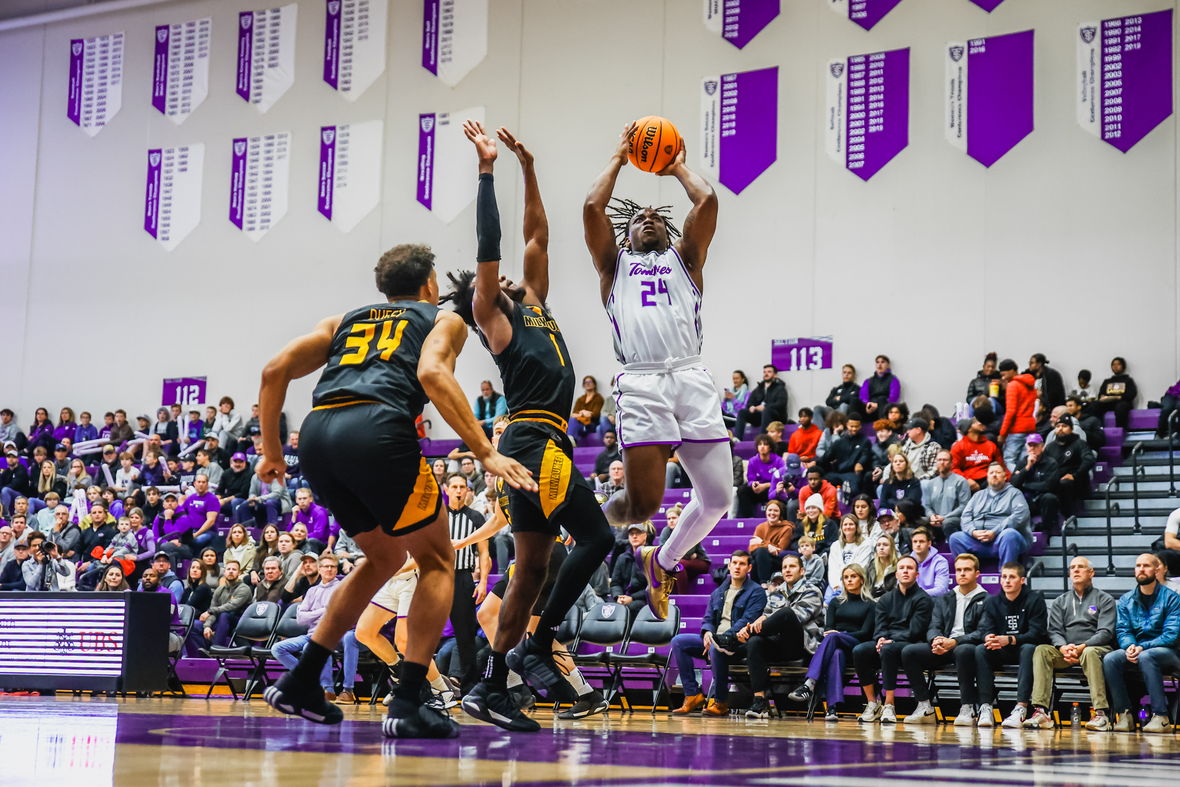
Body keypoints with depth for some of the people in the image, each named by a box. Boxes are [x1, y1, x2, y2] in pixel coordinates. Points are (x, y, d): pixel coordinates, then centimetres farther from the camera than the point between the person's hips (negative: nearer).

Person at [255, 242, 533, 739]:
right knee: (436, 561, 11)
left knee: (385, 556, 26)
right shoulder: (443, 319, 20)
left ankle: (299, 683, 22)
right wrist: (486, 453, -9)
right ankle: (407, 705, -1)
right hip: (376, 428, -6)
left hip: (315, 436, 6)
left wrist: (272, 451, 31)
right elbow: (432, 373, -3)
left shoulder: (345, 321, 33)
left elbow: (275, 371, 22)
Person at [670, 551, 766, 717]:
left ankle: (720, 702, -27)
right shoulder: (718, 592, 20)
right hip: (715, 638, 7)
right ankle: (693, 695, -14)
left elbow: (747, 621, -12)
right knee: (678, 641, -9)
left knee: (716, 648, -39)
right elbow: (708, 619, 17)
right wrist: (707, 632, -9)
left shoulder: (756, 591, -1)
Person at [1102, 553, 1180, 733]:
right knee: (1110, 659, -26)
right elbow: (1122, 630, 6)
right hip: (1135, 652, 4)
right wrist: (1129, 646, -18)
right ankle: (1124, 714, -25)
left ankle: (1161, 717, -36)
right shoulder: (1126, 600, 13)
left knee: (1146, 656, -38)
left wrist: (1142, 647, -21)